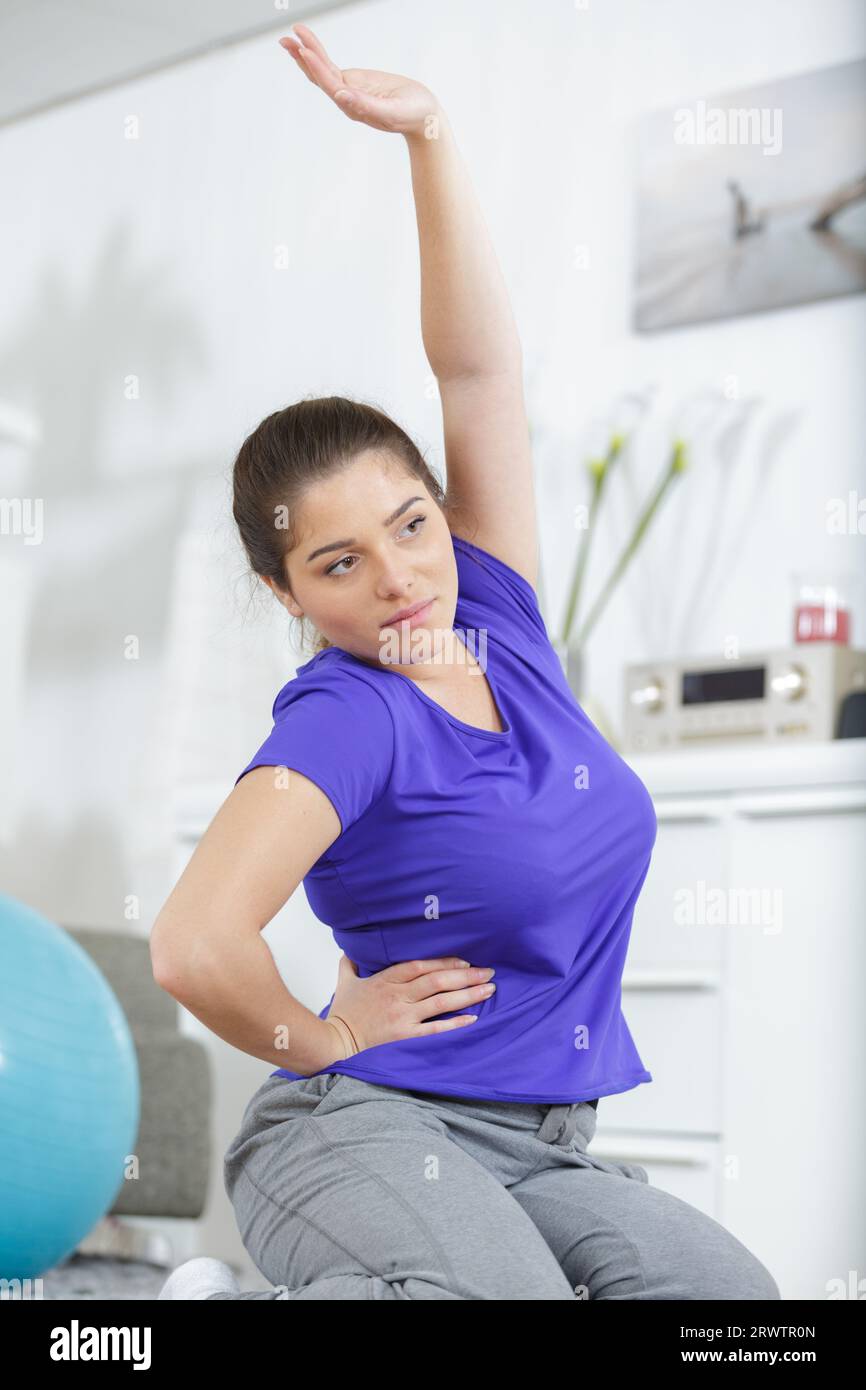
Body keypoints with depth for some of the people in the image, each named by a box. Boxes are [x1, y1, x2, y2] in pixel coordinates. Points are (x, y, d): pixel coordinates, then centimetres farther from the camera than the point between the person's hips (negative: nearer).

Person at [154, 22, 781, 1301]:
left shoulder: (495, 620, 5)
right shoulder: (346, 718, -16)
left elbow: (481, 372, 3)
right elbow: (194, 946, -31)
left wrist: (429, 134, -3)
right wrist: (321, 1037, -11)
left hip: (545, 1148, 8)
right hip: (373, 1131, -8)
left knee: (729, 1295, -17)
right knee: (508, 1291, -36)